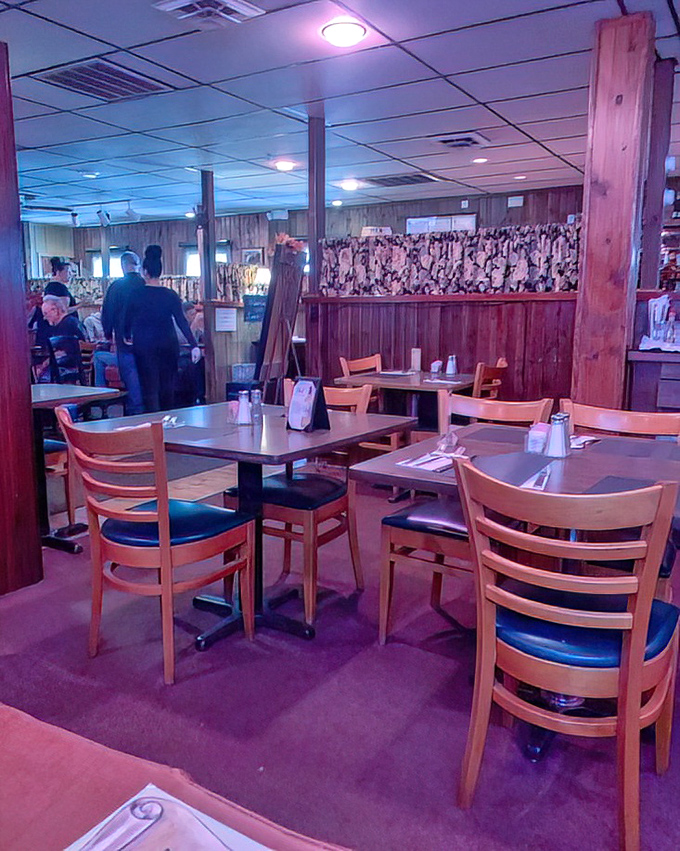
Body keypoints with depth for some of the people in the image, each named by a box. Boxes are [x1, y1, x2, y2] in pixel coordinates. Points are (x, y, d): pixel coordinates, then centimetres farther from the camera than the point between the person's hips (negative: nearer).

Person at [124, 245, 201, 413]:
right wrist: (194, 345, -9)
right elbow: (182, 322, -8)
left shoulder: (136, 295, -6)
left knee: (150, 387, 0)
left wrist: (127, 337, 23)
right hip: (168, 345, 2)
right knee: (167, 385, 14)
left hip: (144, 347, -2)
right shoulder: (170, 295, -3)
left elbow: (127, 322, 4)